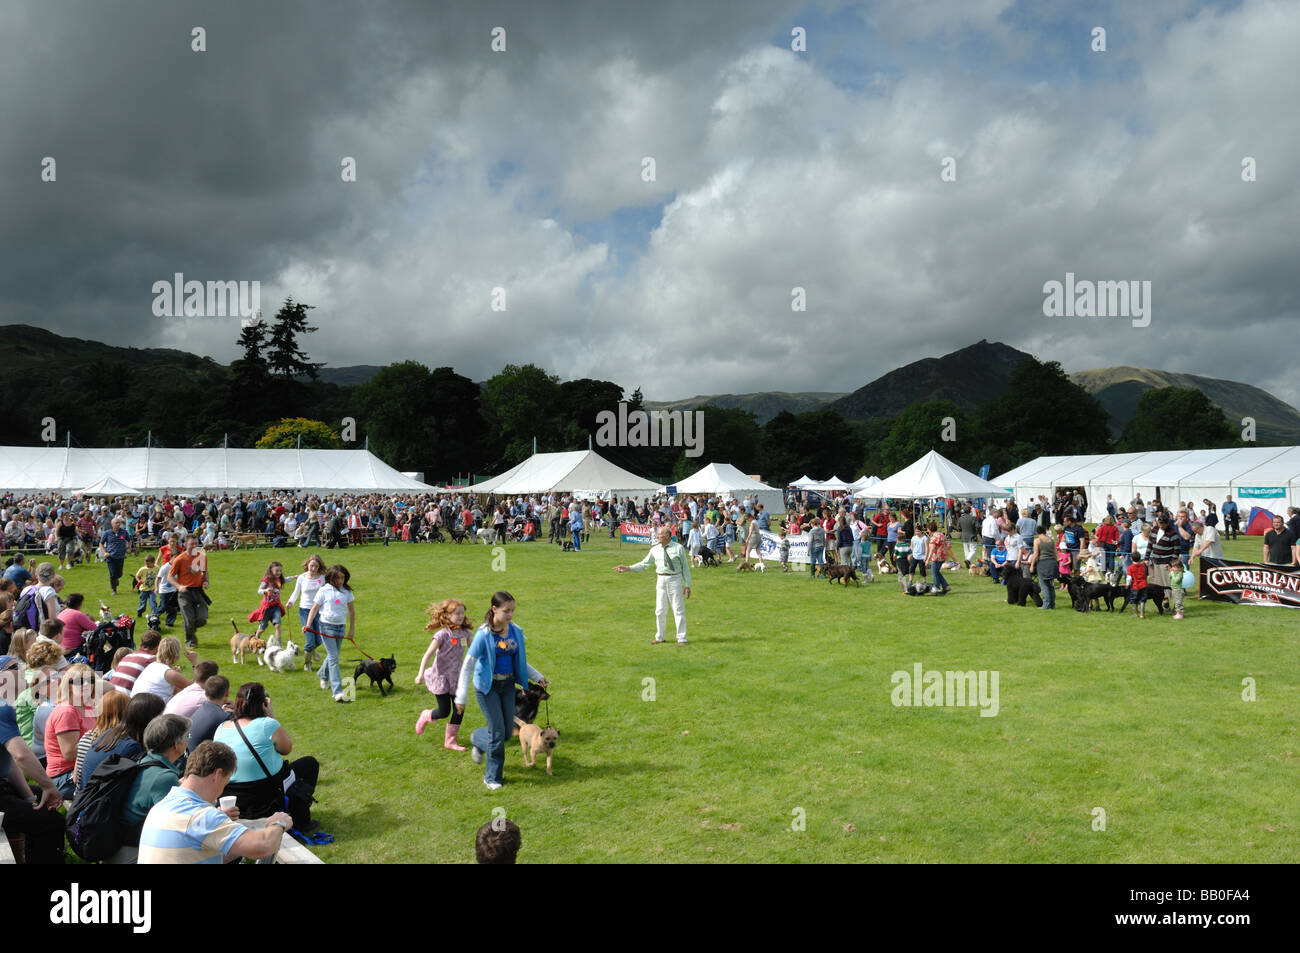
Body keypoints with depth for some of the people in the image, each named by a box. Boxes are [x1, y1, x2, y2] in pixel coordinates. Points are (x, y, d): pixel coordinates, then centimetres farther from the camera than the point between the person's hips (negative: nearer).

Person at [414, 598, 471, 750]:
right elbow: (428, 654, -21)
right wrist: (420, 674, -28)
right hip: (441, 677, -5)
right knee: (444, 711, 2)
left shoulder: (465, 633, -2)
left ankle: (450, 741, 18)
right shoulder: (442, 634, -19)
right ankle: (426, 716, 35)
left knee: (459, 710, 3)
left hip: (456, 677, 5)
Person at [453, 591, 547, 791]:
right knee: (497, 731, -5)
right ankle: (493, 777, 17)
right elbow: (468, 665, -14)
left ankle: (478, 739, 39)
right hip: (487, 686, -5)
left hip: (508, 685, 6)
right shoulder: (484, 634, -17)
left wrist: (537, 677, 7)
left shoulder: (516, 631, 0)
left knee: (508, 731, 7)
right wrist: (462, 696, -17)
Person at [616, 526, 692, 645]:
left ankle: (681, 638, 11)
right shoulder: (655, 550, 5)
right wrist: (628, 568, 2)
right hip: (661, 580, 4)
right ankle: (659, 638, 24)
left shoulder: (678, 548, -4)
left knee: (678, 610, 1)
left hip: (675, 580, -4)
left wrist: (687, 585, -3)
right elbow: (644, 564, 10)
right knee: (660, 611, 10)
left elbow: (685, 567, 0)